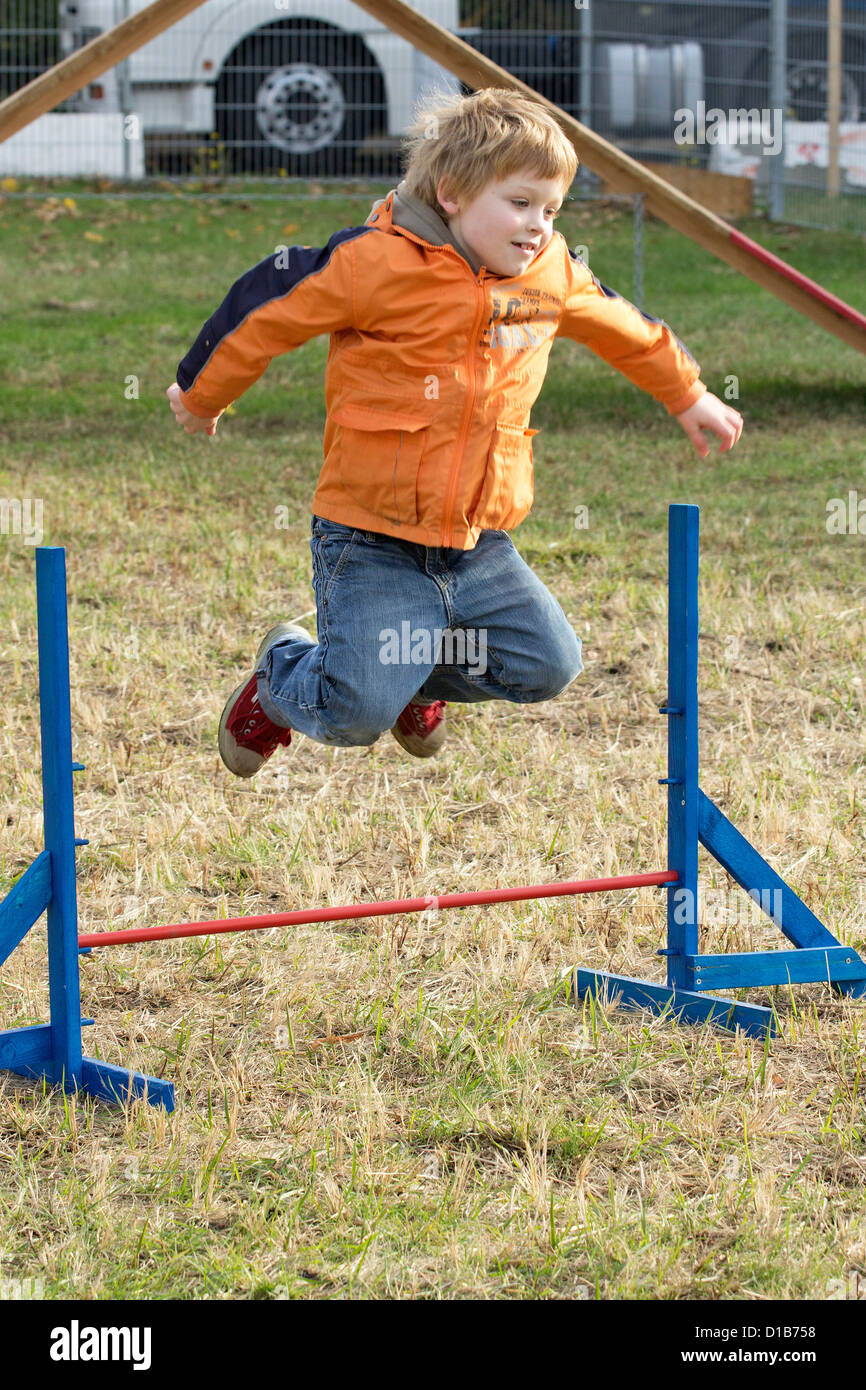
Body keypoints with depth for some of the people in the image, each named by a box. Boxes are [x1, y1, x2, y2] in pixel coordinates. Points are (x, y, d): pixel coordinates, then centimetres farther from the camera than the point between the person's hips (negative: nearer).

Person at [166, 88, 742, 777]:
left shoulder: (554, 274, 4)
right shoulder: (376, 262, -15)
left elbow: (621, 328, 24)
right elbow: (269, 312, -4)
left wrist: (688, 395, 36)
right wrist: (201, 394, 9)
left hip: (479, 544, 6)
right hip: (372, 543, -6)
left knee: (549, 665, -1)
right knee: (356, 715, -14)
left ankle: (418, 675, 27)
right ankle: (281, 672, 23)